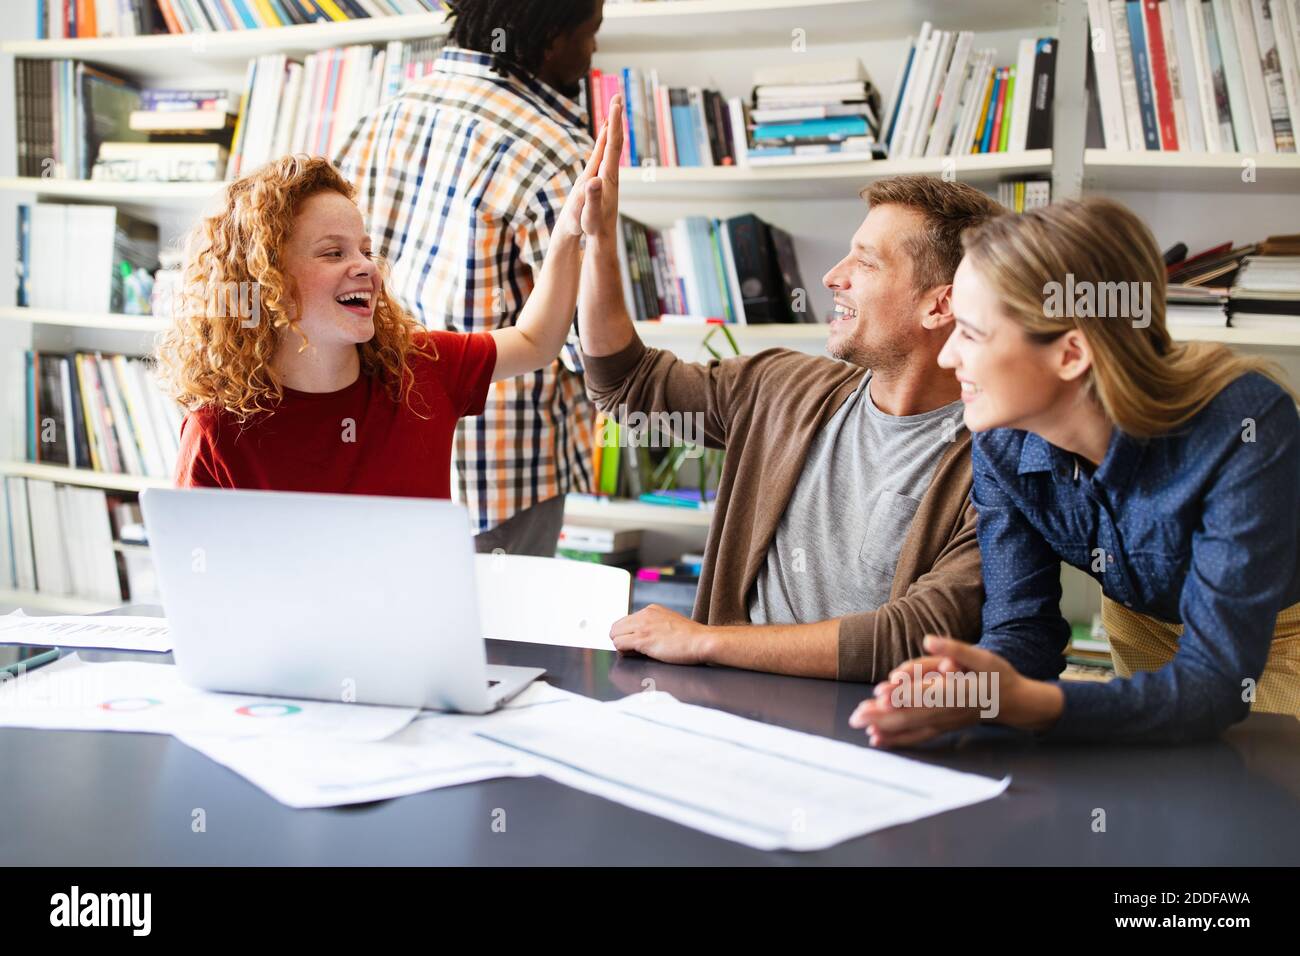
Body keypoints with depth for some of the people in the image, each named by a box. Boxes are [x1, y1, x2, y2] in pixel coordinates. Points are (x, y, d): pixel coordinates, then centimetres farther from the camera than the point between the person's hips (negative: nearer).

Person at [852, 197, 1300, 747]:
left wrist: (1025, 703, -51)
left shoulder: (1245, 425, -33)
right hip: (1142, 628, 3)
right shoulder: (1001, 445, -19)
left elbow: (1217, 679, -35)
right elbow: (1022, 624, -16)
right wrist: (969, 679, -40)